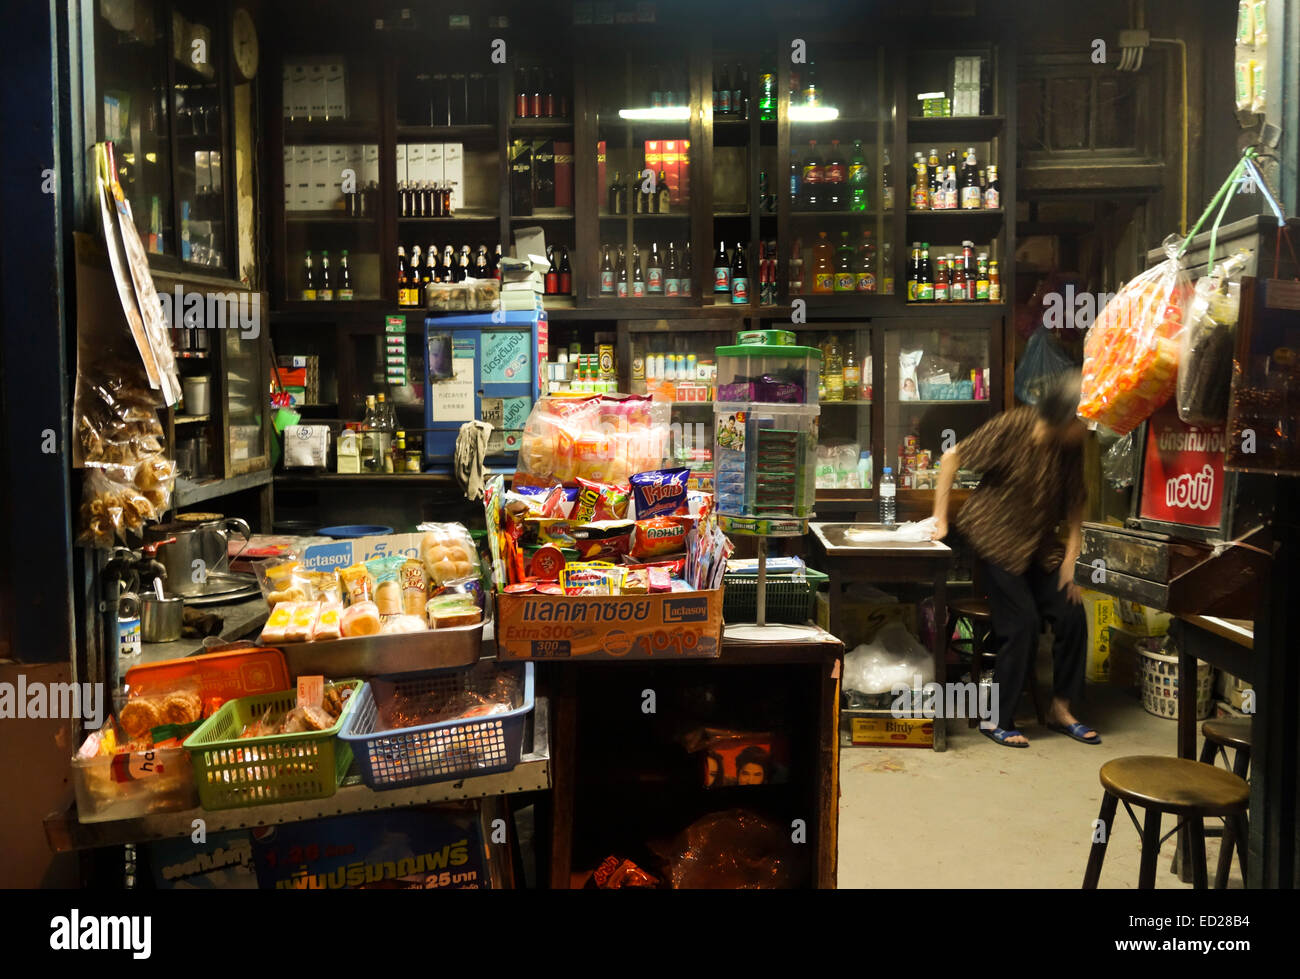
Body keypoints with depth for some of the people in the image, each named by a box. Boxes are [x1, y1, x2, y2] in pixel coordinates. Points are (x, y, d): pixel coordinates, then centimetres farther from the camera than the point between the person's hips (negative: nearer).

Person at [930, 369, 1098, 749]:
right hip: (997, 539, -6)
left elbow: (1075, 504, 2)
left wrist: (1070, 559, -5)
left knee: (1072, 616, -4)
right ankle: (996, 719, 1)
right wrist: (940, 518, -15)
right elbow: (952, 457, -16)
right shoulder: (1012, 427, -21)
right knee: (1022, 623, -13)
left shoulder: (1072, 448, -5)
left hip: (1041, 545, 6)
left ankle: (1060, 709, 15)